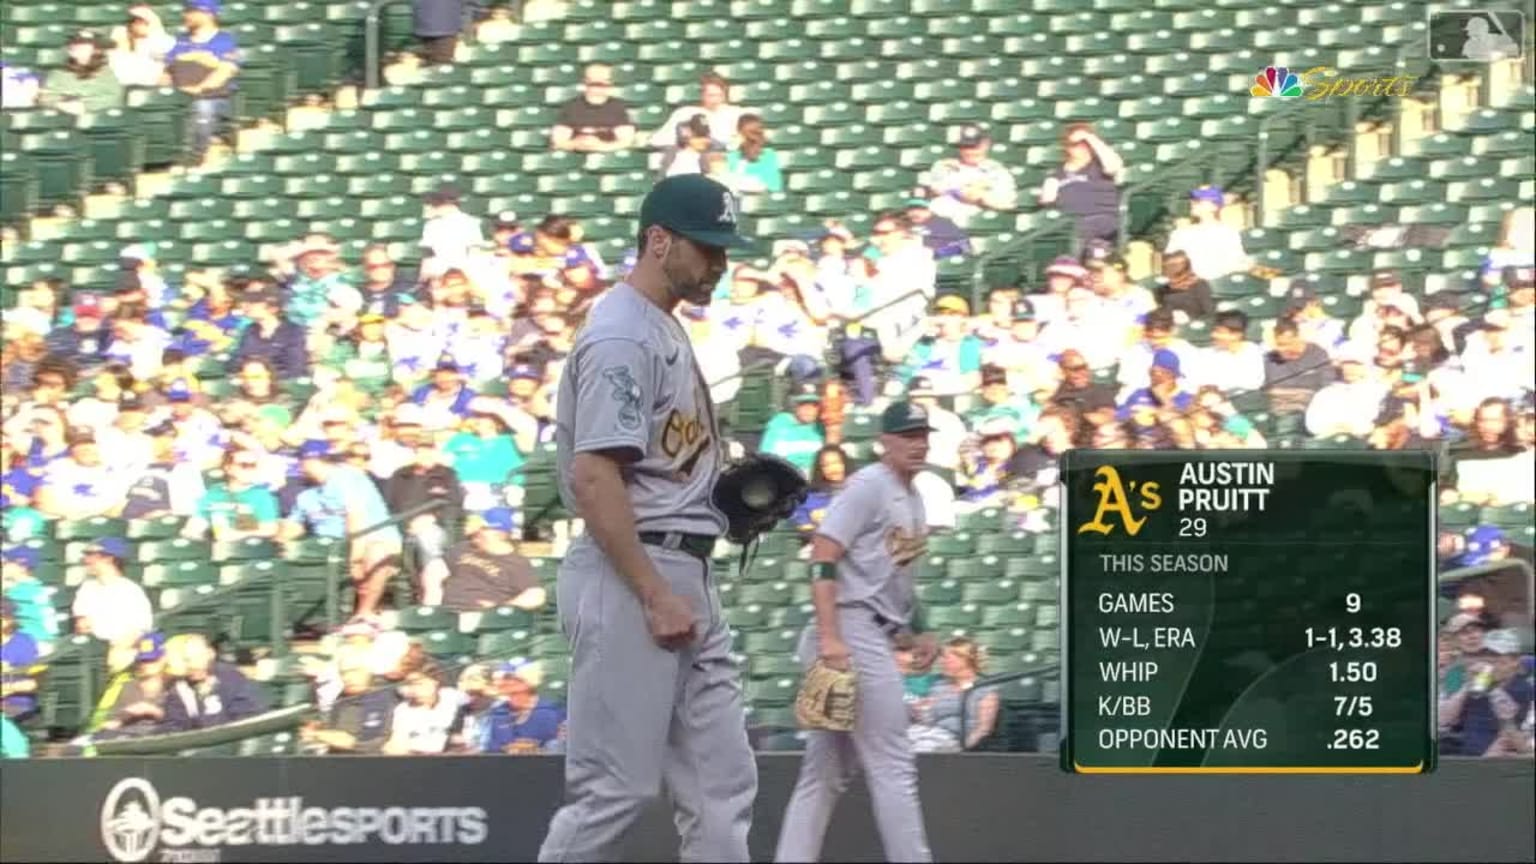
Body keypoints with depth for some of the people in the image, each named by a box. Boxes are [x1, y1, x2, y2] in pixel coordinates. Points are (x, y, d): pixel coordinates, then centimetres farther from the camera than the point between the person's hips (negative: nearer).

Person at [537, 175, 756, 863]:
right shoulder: (621, 337, -13)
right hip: (632, 574, -10)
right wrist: (656, 596, -22)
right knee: (615, 787, -8)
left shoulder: (667, 330, 17)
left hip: (687, 577, 10)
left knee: (722, 787, 6)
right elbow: (592, 476, -21)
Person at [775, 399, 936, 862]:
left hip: (876, 638, 10)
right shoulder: (869, 486, -9)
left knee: (827, 771, 7)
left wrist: (917, 631, 15)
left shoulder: (913, 499, 19)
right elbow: (823, 558, -17)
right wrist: (829, 637, -25)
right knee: (893, 765, -9)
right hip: (850, 633, -10)